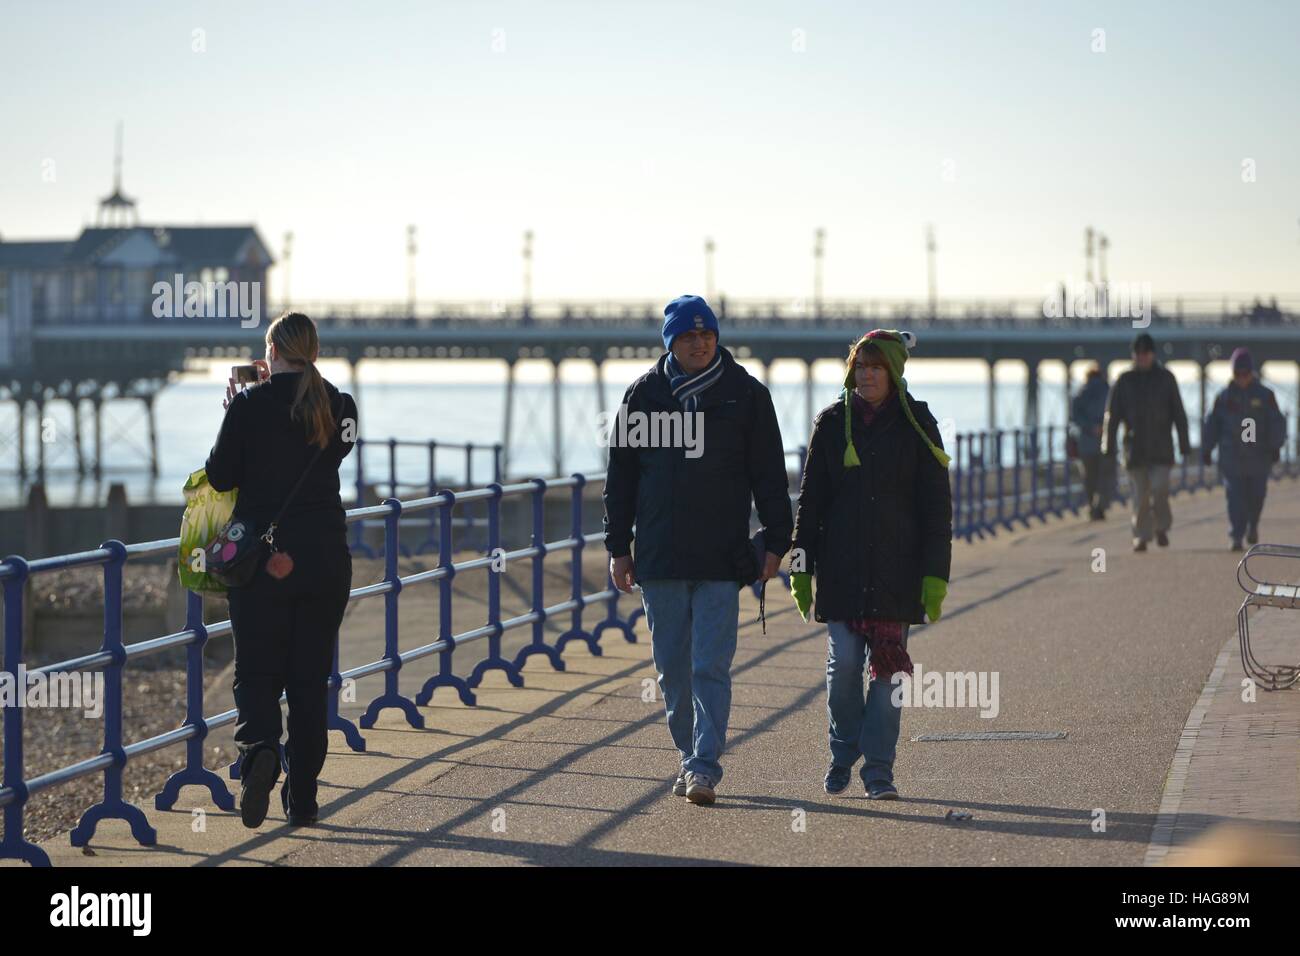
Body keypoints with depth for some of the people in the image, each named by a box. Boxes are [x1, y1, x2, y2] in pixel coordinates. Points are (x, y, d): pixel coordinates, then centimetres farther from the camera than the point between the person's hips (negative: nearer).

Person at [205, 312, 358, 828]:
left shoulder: (250, 405, -10)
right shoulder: (339, 407, 0)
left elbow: (220, 476, -5)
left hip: (260, 557, -3)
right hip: (325, 560, 3)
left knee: (256, 671, 6)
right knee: (310, 677, 10)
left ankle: (259, 748, -24)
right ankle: (303, 797, 12)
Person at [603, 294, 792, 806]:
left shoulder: (746, 394, 3)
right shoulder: (644, 394, 6)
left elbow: (769, 475, 5)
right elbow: (620, 475, 10)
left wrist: (776, 542, -1)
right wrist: (618, 547, 6)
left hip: (722, 558, -3)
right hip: (659, 557, 3)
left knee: (711, 667, -9)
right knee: (672, 668, 8)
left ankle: (705, 767, -10)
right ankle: (691, 757, 21)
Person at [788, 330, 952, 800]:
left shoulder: (916, 425, 2)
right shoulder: (832, 423, 6)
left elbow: (936, 503, 2)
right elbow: (811, 498, 8)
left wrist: (935, 573, -5)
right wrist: (801, 566, 3)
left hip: (896, 569, -1)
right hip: (841, 567, 1)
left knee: (888, 667, -3)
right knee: (843, 663, -2)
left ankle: (879, 769, 3)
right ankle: (843, 755, 19)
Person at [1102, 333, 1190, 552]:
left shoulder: (1166, 378, 4)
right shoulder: (1124, 381, 5)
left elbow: (1179, 414, 5)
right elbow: (1112, 415, 2)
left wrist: (1184, 444, 1)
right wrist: (1109, 446, -5)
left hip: (1161, 449, -1)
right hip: (1135, 449, 1)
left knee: (1159, 489, -14)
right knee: (1140, 496, 0)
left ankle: (1161, 527, 7)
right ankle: (1141, 537, 9)